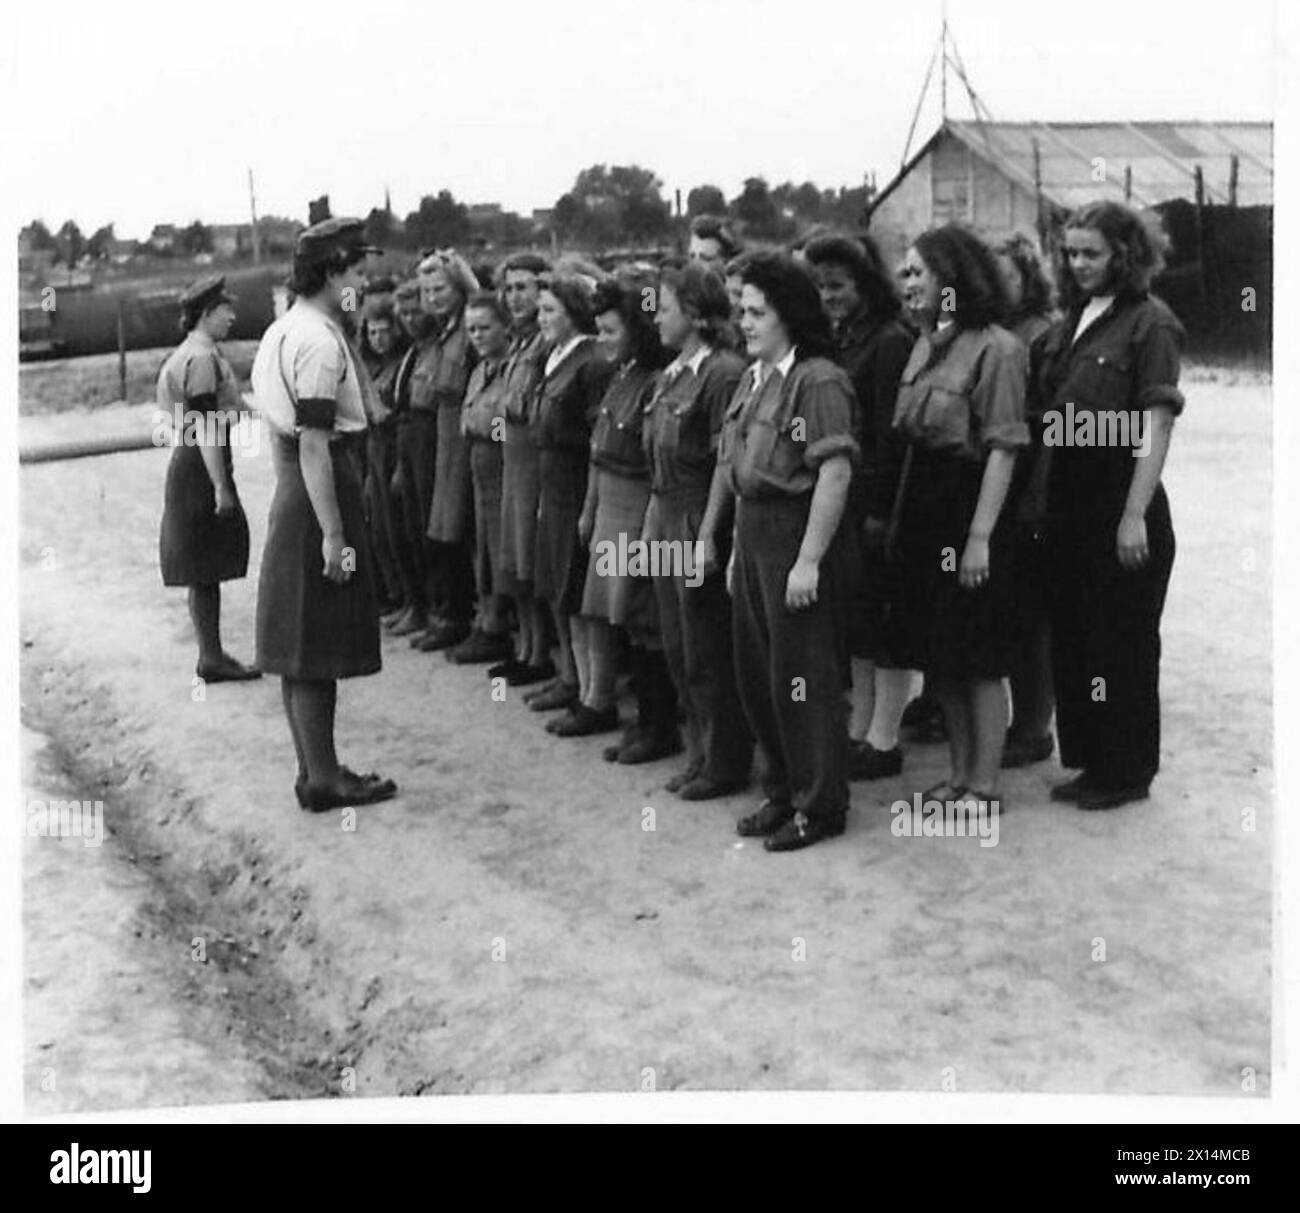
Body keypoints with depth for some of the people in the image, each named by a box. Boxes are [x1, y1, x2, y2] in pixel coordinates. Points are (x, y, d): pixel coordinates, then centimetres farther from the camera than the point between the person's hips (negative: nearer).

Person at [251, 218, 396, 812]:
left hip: (291, 495, 10)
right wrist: (333, 533, -22)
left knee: (299, 644, 13)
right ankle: (323, 779, 6)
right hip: (322, 493, -10)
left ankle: (314, 768, 22)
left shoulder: (282, 330, 13)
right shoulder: (320, 341, -18)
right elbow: (314, 445, -22)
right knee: (317, 648, -3)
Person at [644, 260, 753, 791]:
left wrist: (710, 536, -20)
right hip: (665, 521, 9)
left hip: (702, 525, -9)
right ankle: (701, 754, 27)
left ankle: (726, 764, 14)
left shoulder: (724, 374, -16)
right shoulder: (669, 376, 12)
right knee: (678, 649, 14)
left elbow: (727, 464, -18)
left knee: (708, 653, 0)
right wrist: (652, 520, 12)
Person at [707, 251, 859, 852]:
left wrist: (809, 560, -23)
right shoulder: (753, 379, 12)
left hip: (797, 532, -9)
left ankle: (820, 806, 13)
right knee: (755, 672, 14)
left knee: (803, 675, 0)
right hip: (751, 530, 9)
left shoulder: (819, 381, -14)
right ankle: (781, 793, 29)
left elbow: (835, 474, -20)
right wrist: (709, 531, 16)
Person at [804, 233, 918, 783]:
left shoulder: (892, 341, -12)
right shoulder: (839, 341, 13)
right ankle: (859, 731, 23)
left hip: (878, 506, -8)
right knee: (854, 620, 14)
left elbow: (891, 435, -17)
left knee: (886, 622, 0)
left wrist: (879, 509, -19)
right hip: (842, 503, 9)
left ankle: (883, 742, 8)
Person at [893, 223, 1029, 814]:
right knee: (939, 657, 14)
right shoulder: (925, 346, 11)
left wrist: (980, 535, -21)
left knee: (979, 659, 1)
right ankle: (959, 773, 26)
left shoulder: (995, 348, -13)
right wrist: (898, 516, 9)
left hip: (968, 505, -8)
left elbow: (1002, 449, -17)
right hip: (922, 509, 8)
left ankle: (985, 786, 11)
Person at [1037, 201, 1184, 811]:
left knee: (1123, 645, 3)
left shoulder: (1149, 322, -10)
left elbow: (1155, 426, -15)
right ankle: (1089, 760, 27)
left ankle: (1127, 772, 15)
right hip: (1068, 505, 7)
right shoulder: (1069, 324, 12)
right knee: (1070, 637, 13)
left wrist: (1134, 516, -20)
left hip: (1121, 510, -7)